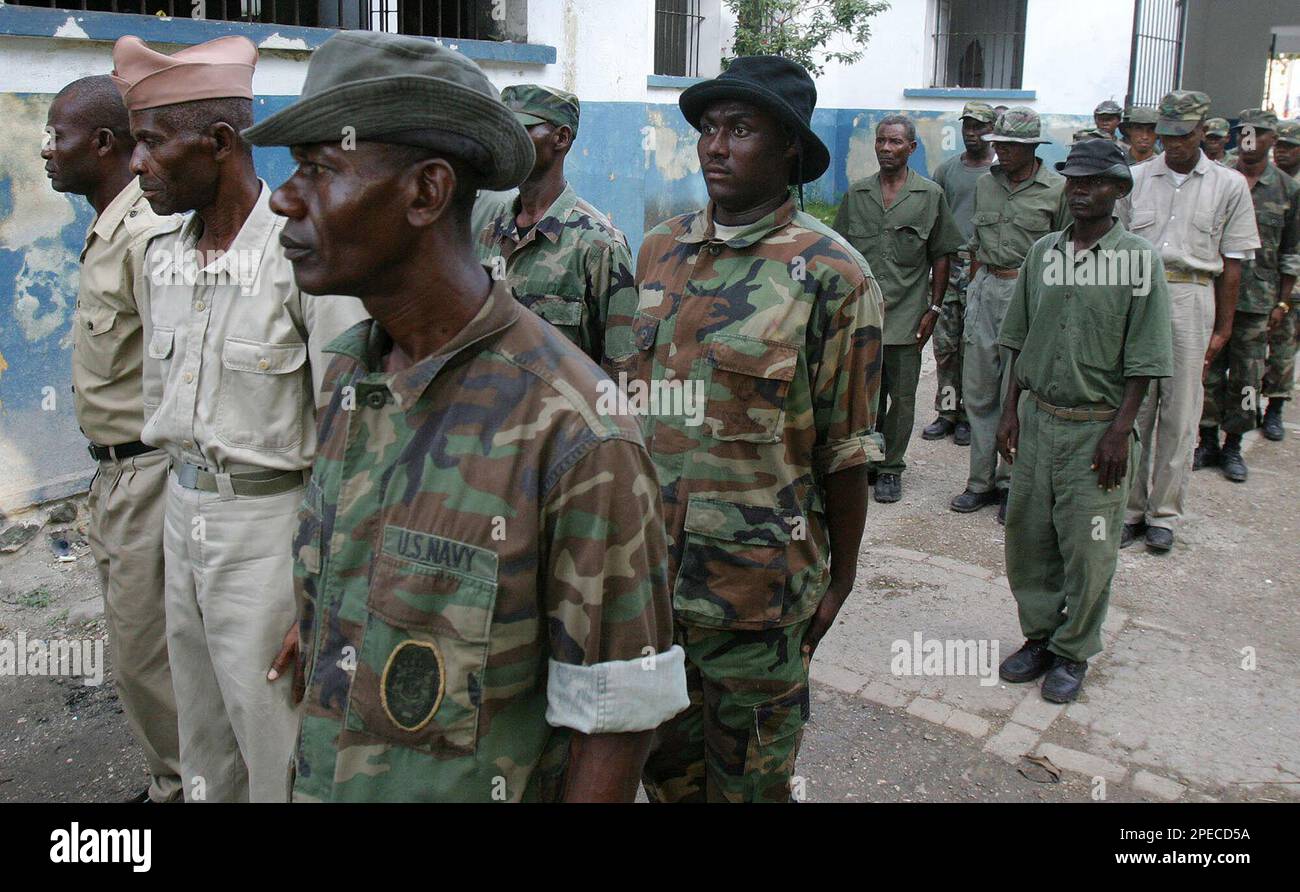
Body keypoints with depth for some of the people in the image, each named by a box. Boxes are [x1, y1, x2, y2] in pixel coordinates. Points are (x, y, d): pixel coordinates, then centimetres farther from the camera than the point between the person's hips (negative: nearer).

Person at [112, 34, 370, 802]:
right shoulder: (161, 256, 7)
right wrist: (180, 495, 20)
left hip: (270, 516, -7)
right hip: (185, 508, 7)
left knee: (279, 755, 5)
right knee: (204, 741, 21)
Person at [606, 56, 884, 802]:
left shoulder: (831, 276, -12)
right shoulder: (659, 251, 5)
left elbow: (845, 448, -8)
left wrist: (840, 576, -2)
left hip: (755, 582, -5)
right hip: (647, 567, 5)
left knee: (750, 780, 15)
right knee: (665, 766, 23)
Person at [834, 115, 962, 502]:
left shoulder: (930, 195, 1)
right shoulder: (856, 194, 7)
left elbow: (940, 257, 4)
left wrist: (933, 309, 0)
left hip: (906, 317, -2)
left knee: (901, 398, 5)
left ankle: (890, 469, 18)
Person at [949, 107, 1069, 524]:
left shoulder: (1057, 189, -3)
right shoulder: (986, 183, 11)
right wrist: (975, 287, 16)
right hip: (985, 287, 5)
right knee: (978, 391, 7)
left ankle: (1011, 482, 11)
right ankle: (981, 481, 17)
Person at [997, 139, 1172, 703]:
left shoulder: (1138, 258, -6)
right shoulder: (1043, 251, 7)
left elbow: (1143, 358, -7)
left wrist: (1119, 429, -12)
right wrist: (1011, 410, 7)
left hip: (1097, 427, -4)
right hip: (1038, 417, 4)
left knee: (1087, 548, 4)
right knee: (1027, 535, 10)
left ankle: (1072, 653, 21)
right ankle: (1039, 636, 28)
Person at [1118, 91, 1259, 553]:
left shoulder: (1229, 185, 6)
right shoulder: (1136, 178, 8)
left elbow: (1231, 264, 7)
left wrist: (1222, 330, 4)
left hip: (1191, 299, -1)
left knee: (1179, 414, 3)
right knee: (1131, 408, 3)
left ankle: (1164, 514, 14)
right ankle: (1128, 509, 13)